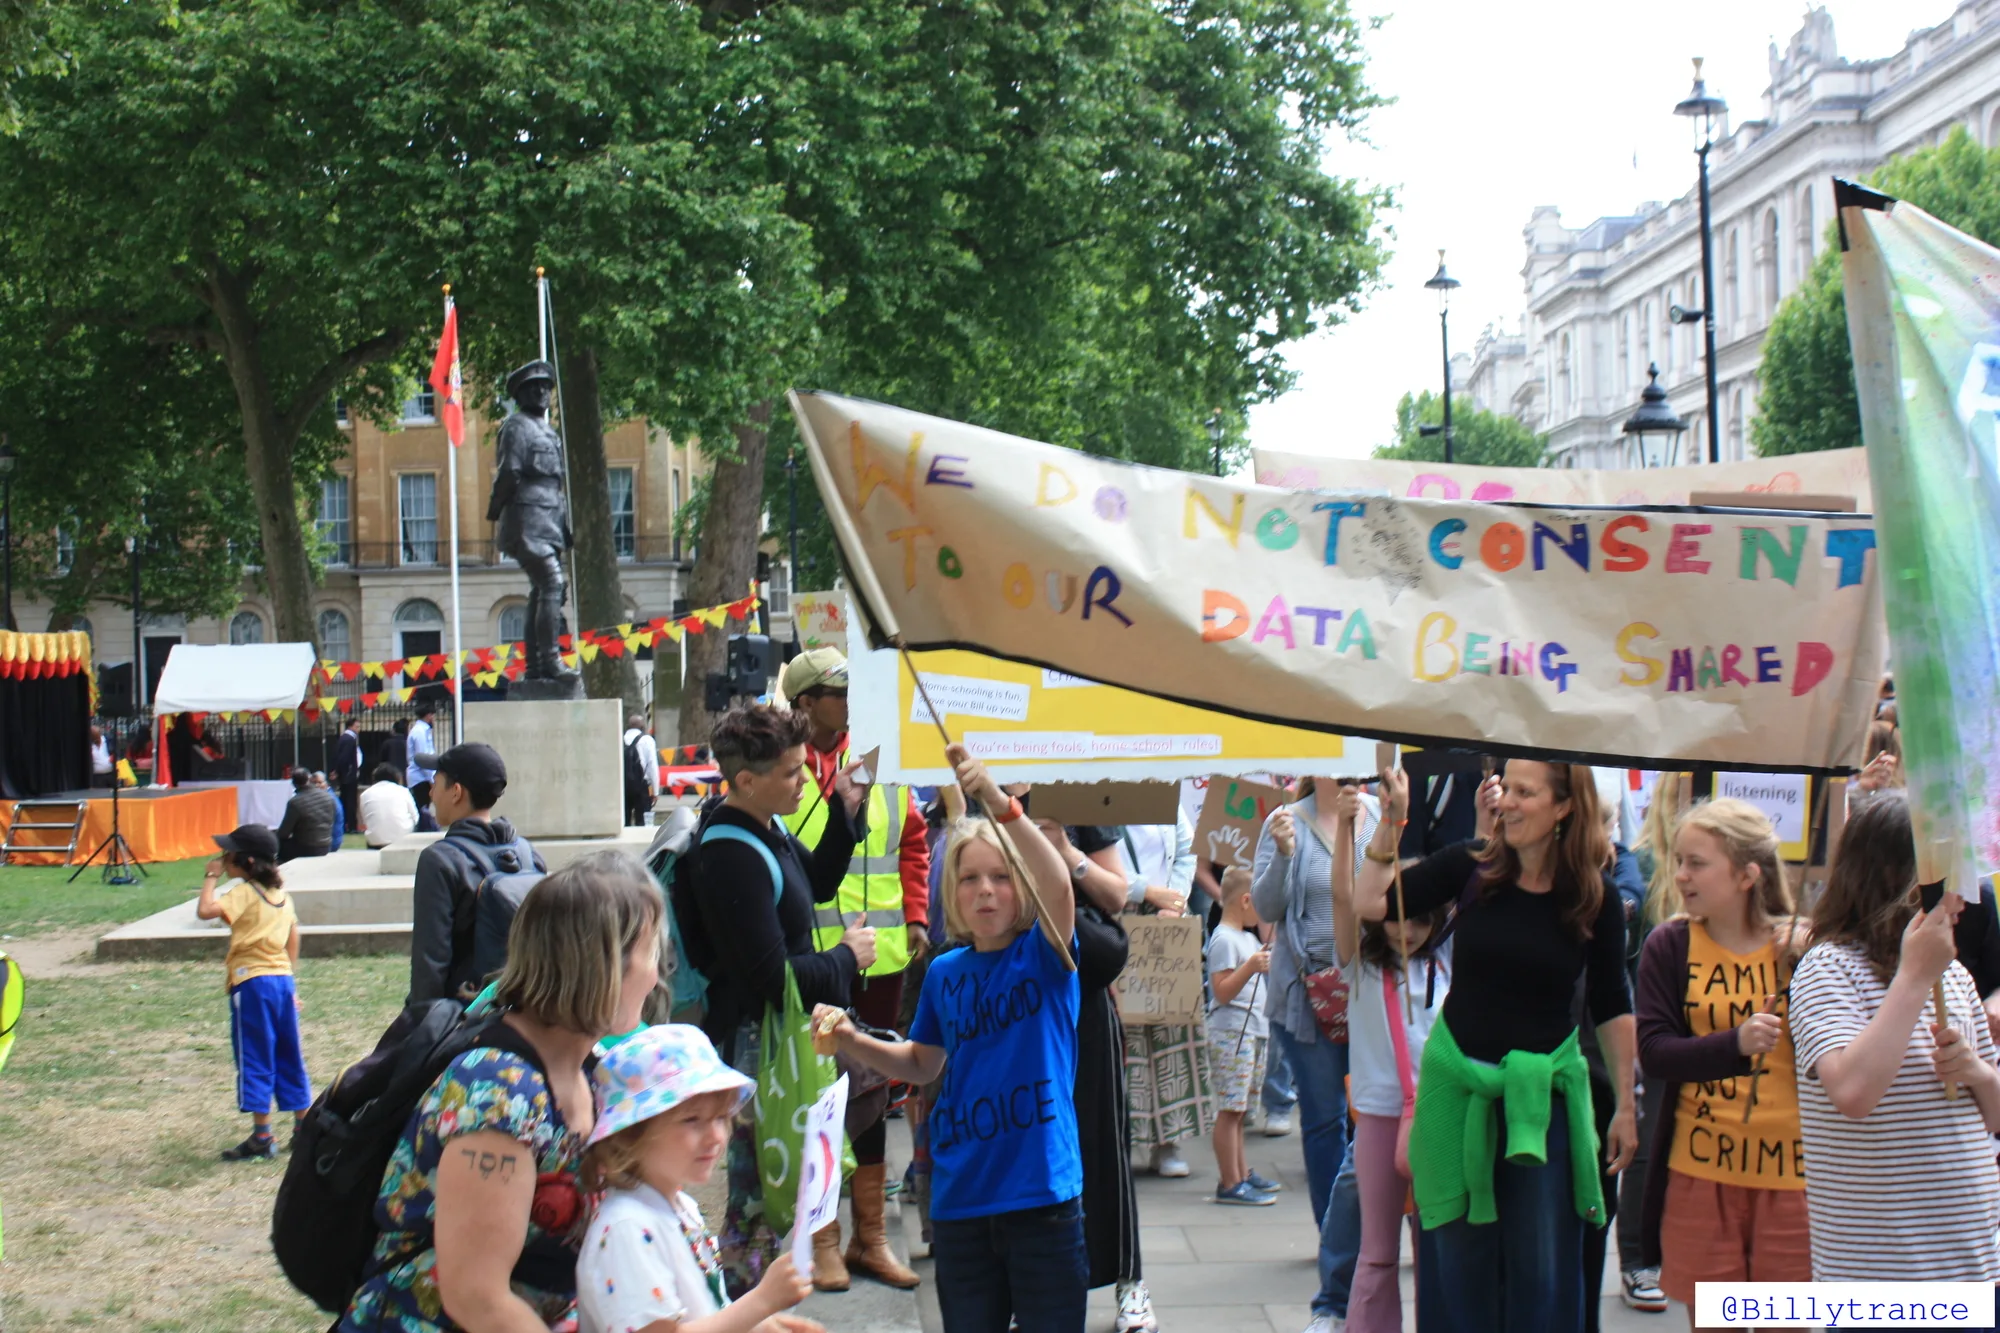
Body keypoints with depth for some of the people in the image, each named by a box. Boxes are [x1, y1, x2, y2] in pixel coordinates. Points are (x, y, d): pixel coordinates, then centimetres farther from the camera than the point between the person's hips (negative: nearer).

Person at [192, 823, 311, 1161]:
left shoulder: (243, 892, -13)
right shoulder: (281, 894, 12)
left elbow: (206, 910, -28)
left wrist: (211, 877, -14)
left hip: (251, 983, -8)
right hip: (283, 979, 8)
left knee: (255, 1060, -2)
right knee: (289, 1058, 15)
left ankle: (261, 1139, 0)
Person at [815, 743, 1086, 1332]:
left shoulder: (1043, 953, -6)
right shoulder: (944, 972, 6)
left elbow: (1058, 885, -28)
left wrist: (1001, 806, -41)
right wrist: (856, 1043, 4)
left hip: (1042, 1193, -4)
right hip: (960, 1197, 4)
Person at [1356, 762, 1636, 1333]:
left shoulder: (1597, 901, -5)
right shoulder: (1471, 867, -5)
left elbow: (1610, 1007, 4)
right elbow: (1369, 904, -5)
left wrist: (1625, 1106, 6)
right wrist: (1390, 822, -14)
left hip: (1541, 1088, -1)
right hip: (1455, 1080, 1)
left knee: (1543, 1268, 3)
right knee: (1464, 1258, 10)